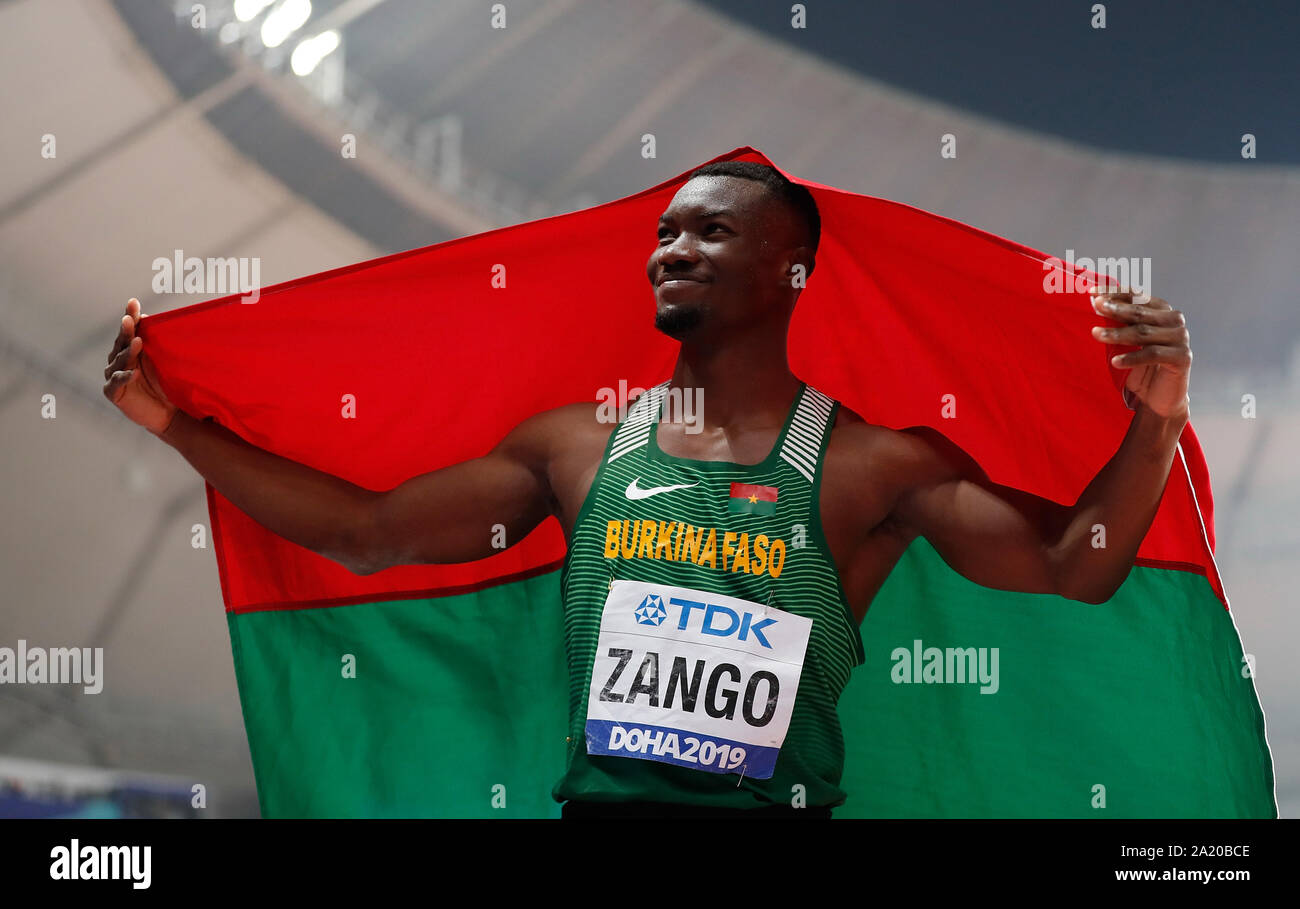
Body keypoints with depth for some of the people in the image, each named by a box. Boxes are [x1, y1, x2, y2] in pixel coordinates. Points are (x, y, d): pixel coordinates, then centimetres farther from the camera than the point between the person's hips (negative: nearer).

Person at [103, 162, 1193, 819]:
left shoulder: (868, 461, 4)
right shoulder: (579, 445, 14)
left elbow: (1067, 570, -3)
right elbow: (369, 533, 14)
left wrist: (1154, 425, -20)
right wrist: (178, 424, 12)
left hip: (776, 809, -2)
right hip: (599, 800, 3)